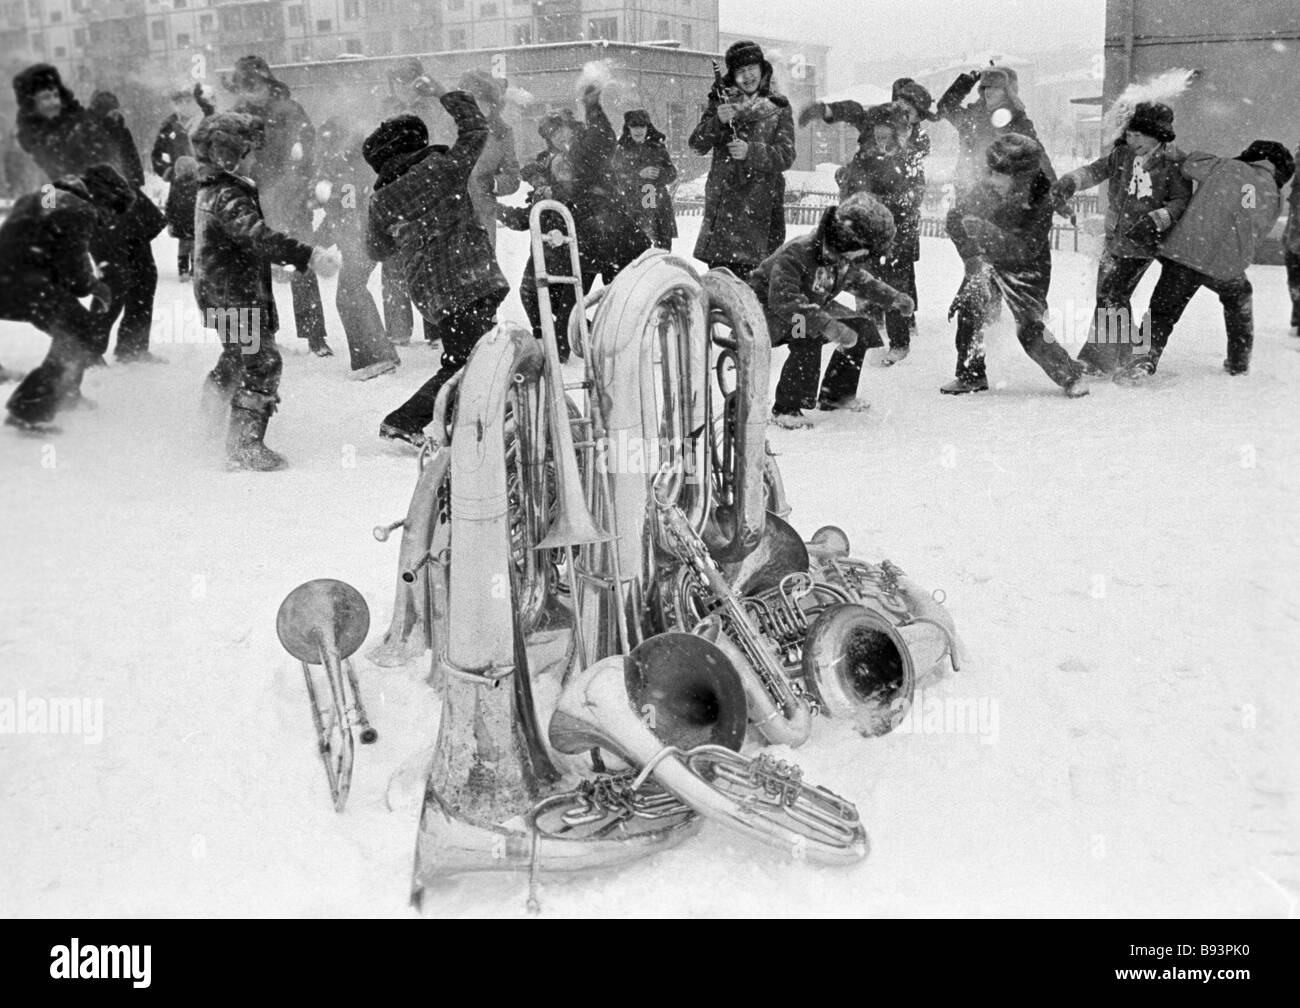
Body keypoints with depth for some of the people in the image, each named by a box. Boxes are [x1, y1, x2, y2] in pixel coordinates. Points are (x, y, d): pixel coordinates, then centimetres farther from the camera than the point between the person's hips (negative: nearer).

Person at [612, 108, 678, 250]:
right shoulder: (622, 151, 4)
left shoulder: (658, 148, 10)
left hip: (660, 206, 3)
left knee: (664, 245, 2)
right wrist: (640, 174, -19)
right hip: (634, 209, -3)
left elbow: (672, 175, 6)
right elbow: (619, 179, -5)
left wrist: (659, 173, -15)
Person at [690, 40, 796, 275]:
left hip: (760, 205, -1)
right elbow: (697, 145, 3)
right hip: (722, 201, 1)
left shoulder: (778, 108, 10)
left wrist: (750, 151, -17)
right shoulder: (721, 102, 13)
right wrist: (718, 121, -16)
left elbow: (786, 156, -1)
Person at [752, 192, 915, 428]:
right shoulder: (794, 255, -35)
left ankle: (835, 394, 16)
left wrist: (893, 298, 13)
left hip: (813, 307, 8)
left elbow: (859, 280, 16)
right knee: (808, 337, -37)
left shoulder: (844, 257, -8)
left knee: (862, 328, 2)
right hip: (769, 309, -8)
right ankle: (786, 409, -27)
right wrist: (826, 324, -54)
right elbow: (784, 299, -46)